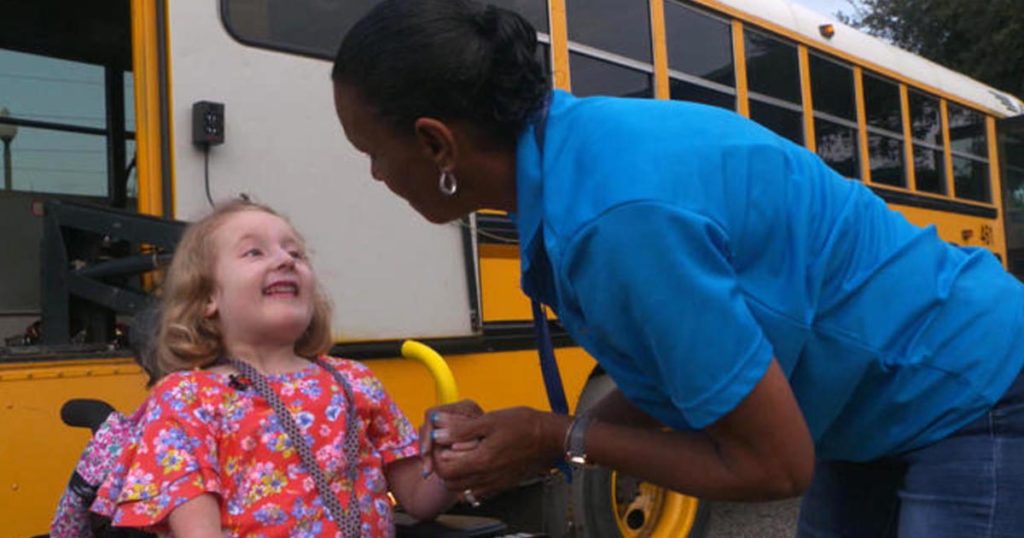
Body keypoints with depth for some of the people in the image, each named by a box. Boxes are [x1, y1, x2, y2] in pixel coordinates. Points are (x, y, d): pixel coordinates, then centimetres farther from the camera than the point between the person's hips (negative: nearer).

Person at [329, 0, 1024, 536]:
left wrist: (559, 440, -18)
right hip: (875, 406, 8)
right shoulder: (575, 147, -8)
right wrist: (536, 436, -8)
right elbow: (676, 371, 2)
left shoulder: (623, 216, -35)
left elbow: (774, 465, -25)